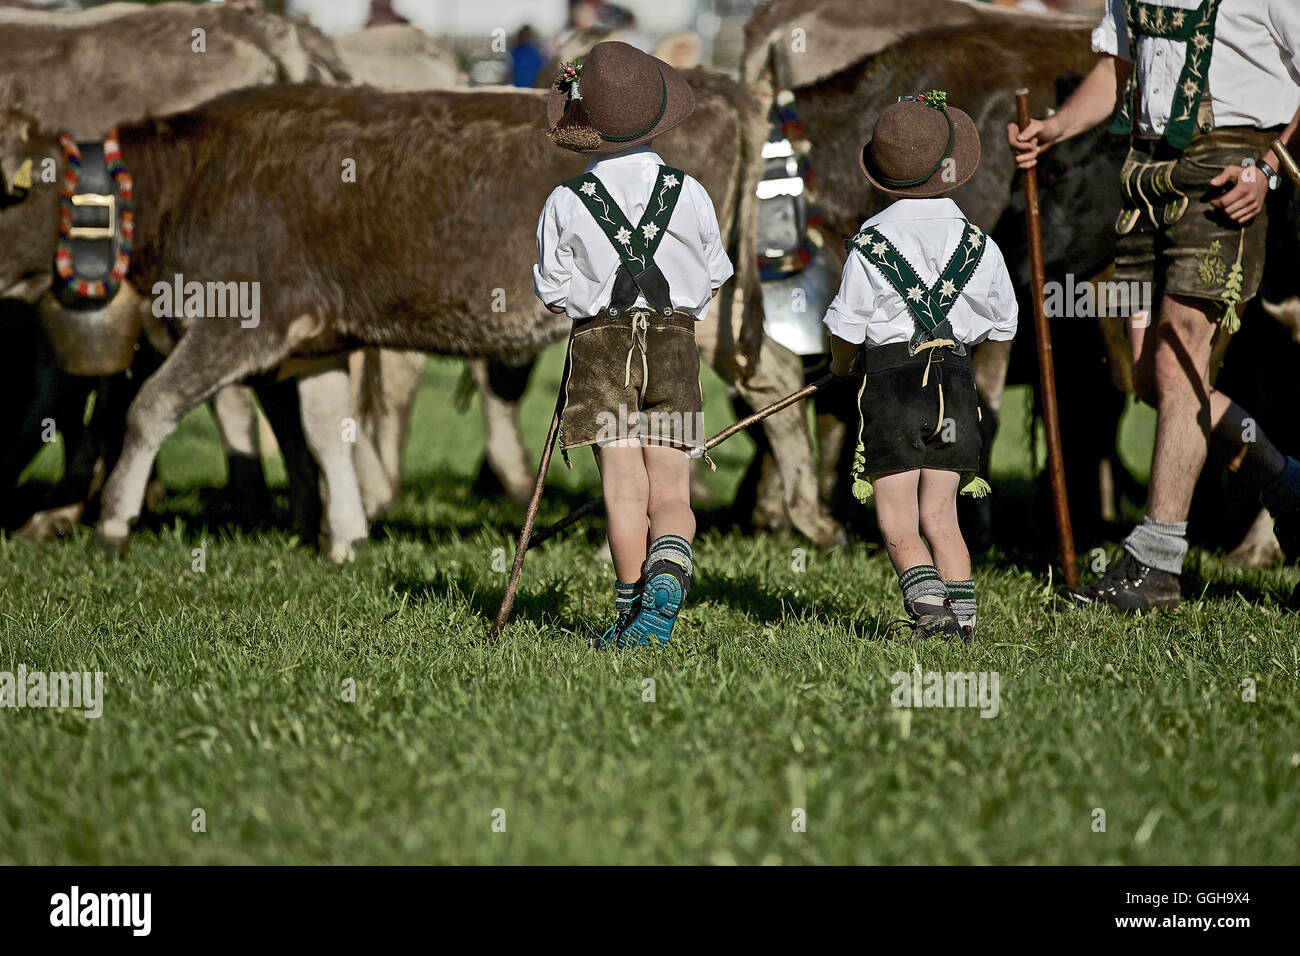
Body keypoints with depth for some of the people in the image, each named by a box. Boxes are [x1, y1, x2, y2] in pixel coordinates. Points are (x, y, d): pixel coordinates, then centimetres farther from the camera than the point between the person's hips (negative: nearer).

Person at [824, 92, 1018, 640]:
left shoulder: (869, 245, -8)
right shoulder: (978, 244, 3)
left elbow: (845, 331, -4)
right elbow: (1003, 325, 14)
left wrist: (842, 365, 18)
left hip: (891, 383, -4)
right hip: (955, 383, 4)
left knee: (897, 524, -3)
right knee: (940, 516, 9)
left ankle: (931, 607, -20)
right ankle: (962, 617, 2)